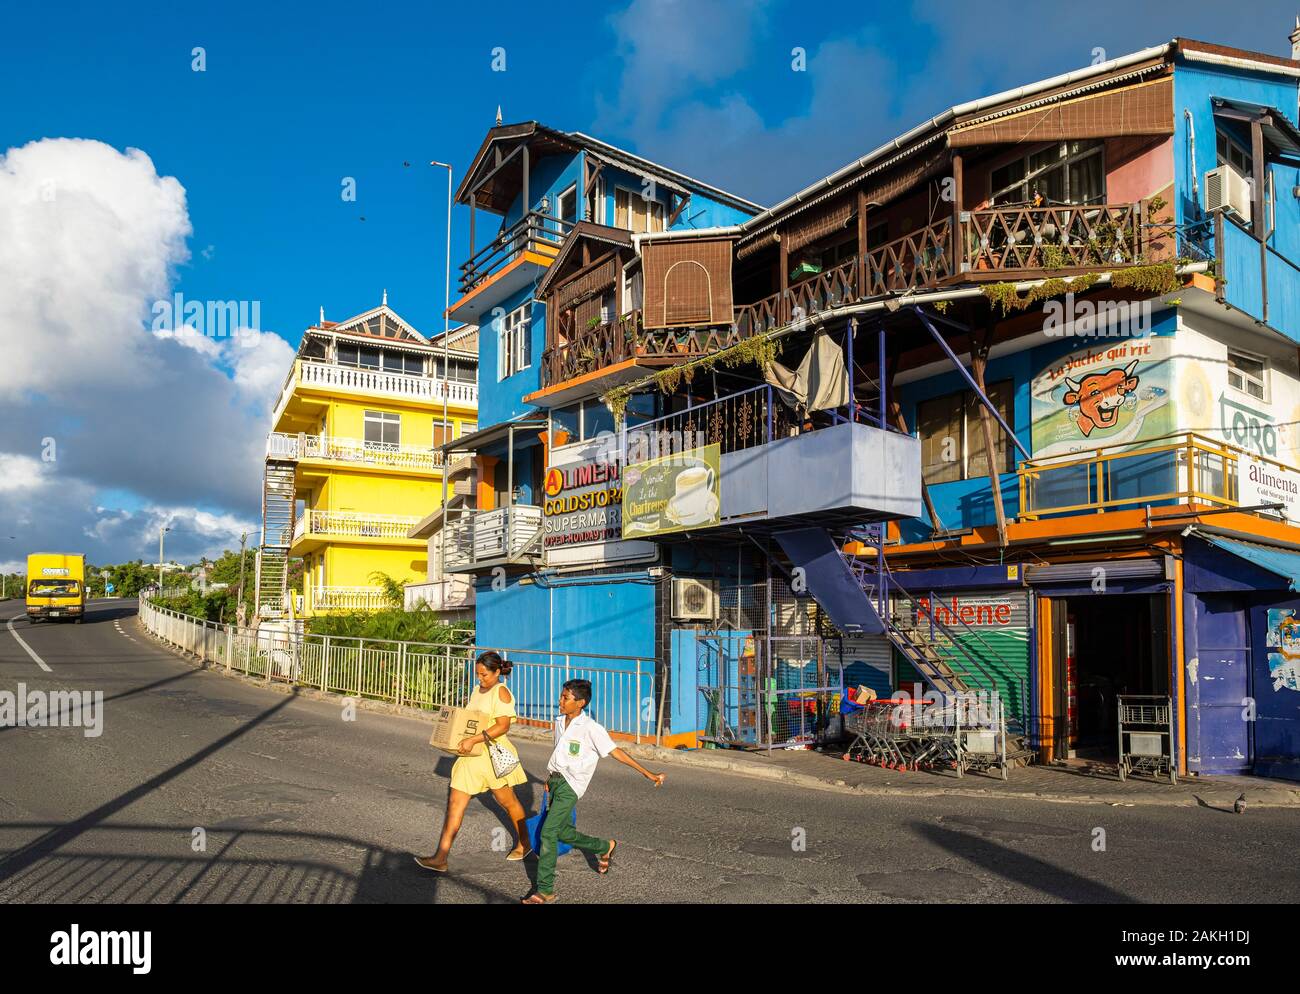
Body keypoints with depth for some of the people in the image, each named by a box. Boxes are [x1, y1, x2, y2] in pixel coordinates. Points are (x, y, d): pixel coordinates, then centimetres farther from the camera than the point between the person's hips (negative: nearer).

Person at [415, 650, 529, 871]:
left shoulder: (501, 692, -14)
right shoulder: (477, 690, 10)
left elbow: (503, 726, -22)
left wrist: (474, 739, -28)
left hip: (493, 754, -7)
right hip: (471, 754, 7)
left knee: (508, 801, 11)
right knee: (455, 802, 0)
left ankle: (523, 843, 34)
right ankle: (441, 857, 2)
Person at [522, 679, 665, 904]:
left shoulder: (591, 728, -13)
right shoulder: (559, 722, 8)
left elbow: (616, 752, -13)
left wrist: (648, 774, -14)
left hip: (570, 784, -8)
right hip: (555, 781, 8)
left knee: (548, 832, -15)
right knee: (562, 832, 16)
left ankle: (545, 890, -8)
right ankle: (605, 847, 38)